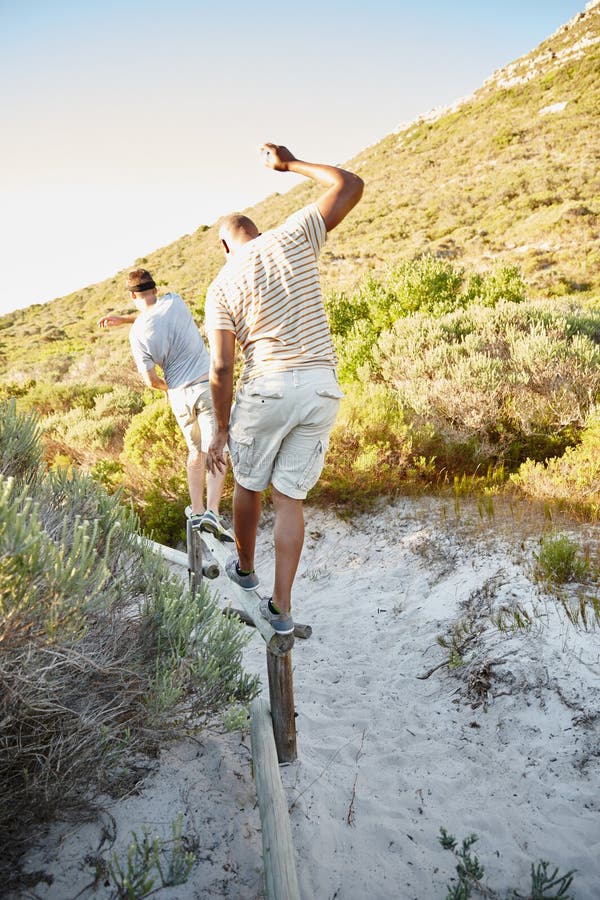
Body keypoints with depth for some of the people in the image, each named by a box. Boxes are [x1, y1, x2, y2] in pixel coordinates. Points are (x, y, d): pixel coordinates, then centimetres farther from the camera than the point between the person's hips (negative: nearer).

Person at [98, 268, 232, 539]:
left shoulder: (137, 332, -4)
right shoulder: (174, 301, -1)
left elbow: (151, 380, -2)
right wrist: (123, 319, 23)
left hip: (179, 395, 1)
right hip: (206, 384, -1)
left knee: (195, 453, 18)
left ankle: (196, 512, 15)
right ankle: (211, 511, -17)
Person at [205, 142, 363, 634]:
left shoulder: (221, 288, 1)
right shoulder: (293, 237, 3)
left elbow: (221, 368, -6)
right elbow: (351, 185, 10)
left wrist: (221, 428, 4)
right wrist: (290, 164, 21)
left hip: (266, 389, -2)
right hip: (322, 389, 2)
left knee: (249, 484, 22)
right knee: (290, 497, 9)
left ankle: (245, 568, 42)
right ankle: (282, 606, 10)